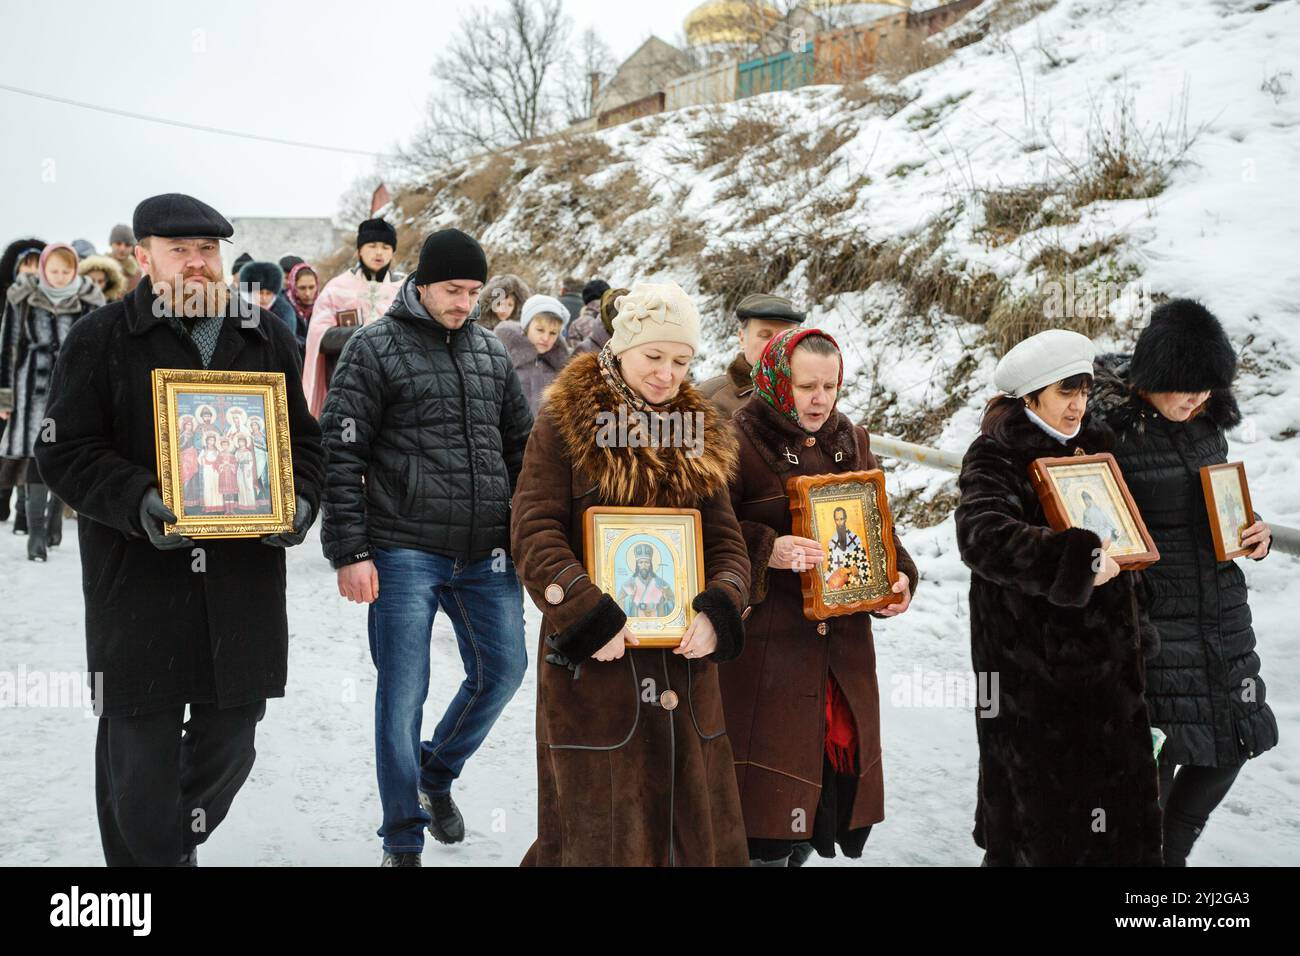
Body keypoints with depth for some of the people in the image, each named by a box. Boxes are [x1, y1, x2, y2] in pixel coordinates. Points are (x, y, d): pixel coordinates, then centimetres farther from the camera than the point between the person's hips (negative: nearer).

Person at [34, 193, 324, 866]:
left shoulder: (266, 338, 12)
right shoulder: (99, 341, 2)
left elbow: (303, 437, 16)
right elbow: (66, 452, -3)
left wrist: (301, 499, -5)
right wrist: (138, 501, -20)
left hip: (244, 583, 3)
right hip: (136, 581, -3)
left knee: (230, 739, 12)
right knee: (139, 749, 2)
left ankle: (177, 841, 39)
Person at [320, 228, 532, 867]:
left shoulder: (490, 352, 12)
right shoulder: (375, 348, -3)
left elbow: (521, 448, 17)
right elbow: (340, 456, -7)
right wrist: (350, 553, -13)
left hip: (486, 554, 5)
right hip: (404, 555, -5)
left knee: (503, 669, 9)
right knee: (403, 695, 0)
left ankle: (437, 772, 35)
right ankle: (402, 842, 16)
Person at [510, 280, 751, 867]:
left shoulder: (698, 435, 12)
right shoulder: (567, 422, -3)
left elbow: (727, 542, 10)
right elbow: (533, 532, -9)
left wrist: (717, 610, -9)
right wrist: (590, 618, -20)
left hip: (684, 660, 5)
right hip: (593, 662, -4)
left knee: (694, 822, 11)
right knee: (600, 829, 3)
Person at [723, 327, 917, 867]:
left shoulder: (852, 441, 13)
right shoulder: (740, 441, -8)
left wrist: (899, 575, 0)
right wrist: (766, 551, -27)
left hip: (843, 643, 6)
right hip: (766, 649, -6)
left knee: (838, 776, 13)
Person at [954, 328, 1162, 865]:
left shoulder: (1095, 446, 9)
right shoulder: (996, 457, -13)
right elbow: (982, 535, -32)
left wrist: (1135, 628, 18)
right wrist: (1077, 560, -38)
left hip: (1105, 657, 7)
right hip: (1033, 667, -7)